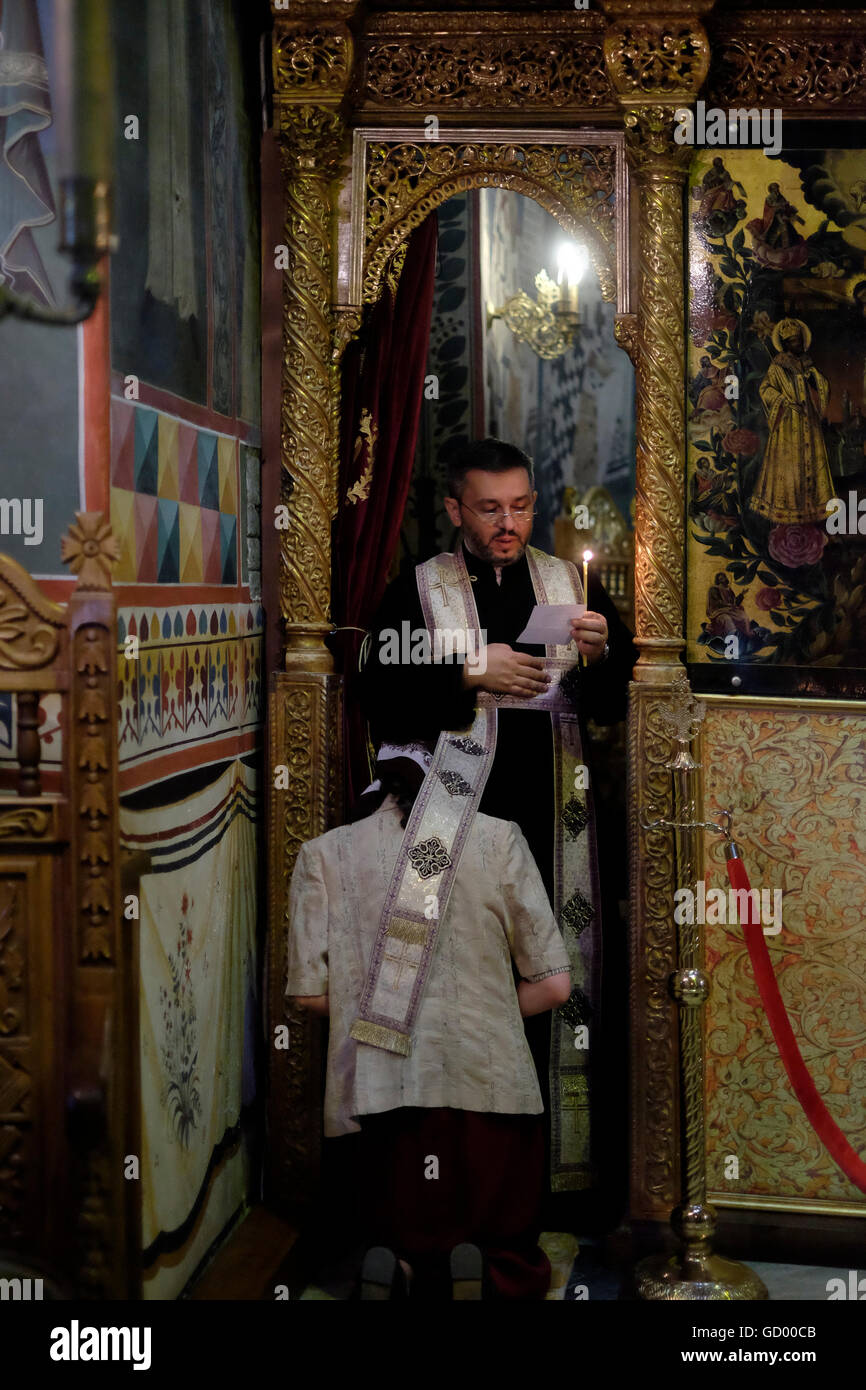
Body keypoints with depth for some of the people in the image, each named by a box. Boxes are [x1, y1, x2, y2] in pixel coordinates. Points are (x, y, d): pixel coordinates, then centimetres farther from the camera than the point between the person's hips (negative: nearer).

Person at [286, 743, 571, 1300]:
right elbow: (553, 986, 3)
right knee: (517, 1267, 15)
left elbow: (310, 992, 3)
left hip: (380, 1092, 1)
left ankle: (387, 1268, -14)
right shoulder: (499, 838, 4)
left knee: (400, 1242, 18)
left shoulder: (323, 854, 6)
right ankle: (483, 1271, -16)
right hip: (491, 1087, 0)